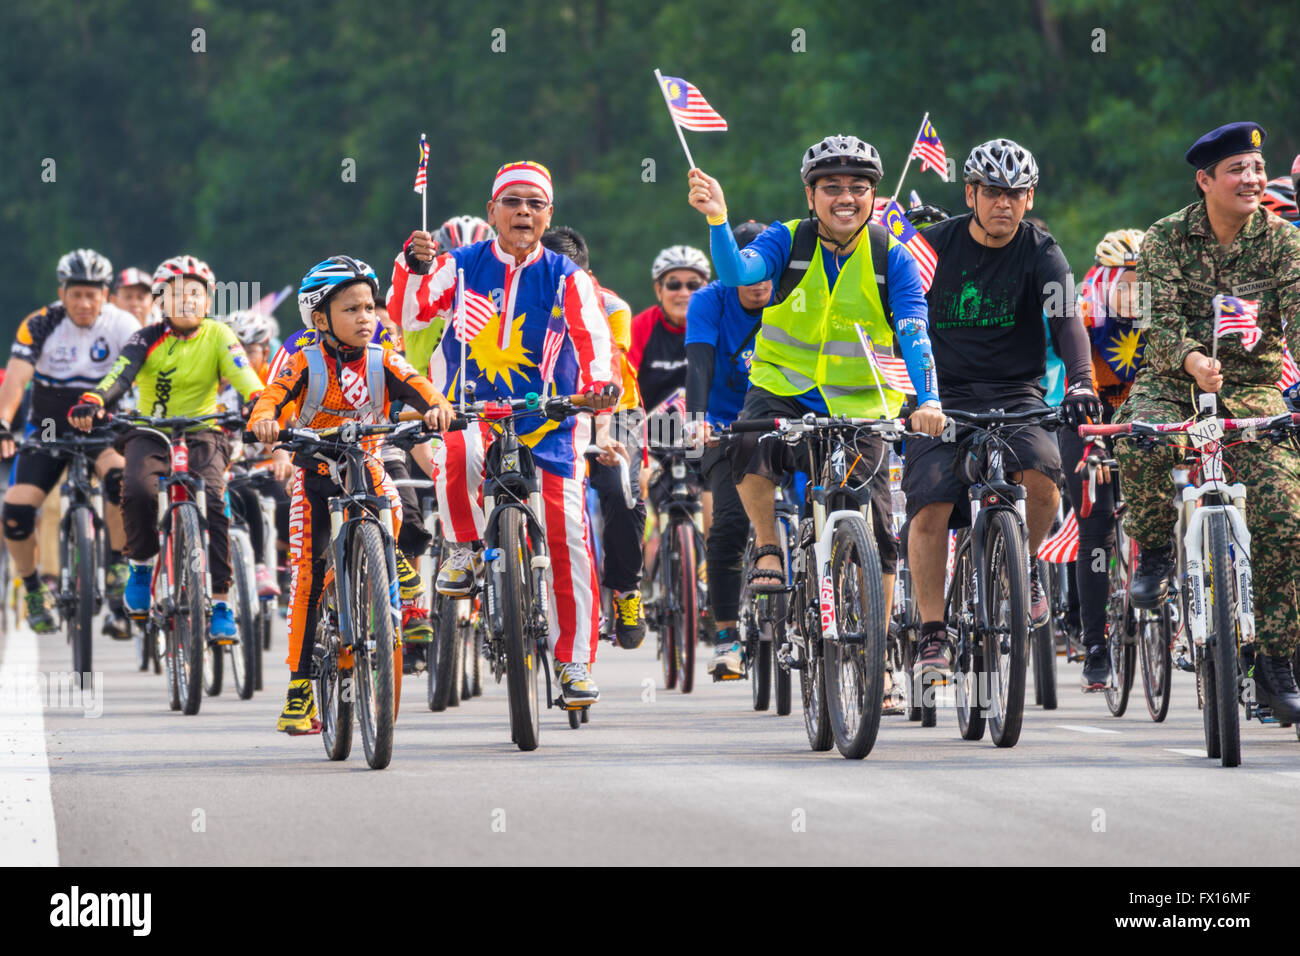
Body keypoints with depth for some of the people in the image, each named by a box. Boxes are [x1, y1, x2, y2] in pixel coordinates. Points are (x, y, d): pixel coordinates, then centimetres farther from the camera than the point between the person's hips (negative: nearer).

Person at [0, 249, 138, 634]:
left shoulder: (121, 325, -12)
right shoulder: (40, 326, -15)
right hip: (49, 428, 1)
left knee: (121, 476, -34)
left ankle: (117, 569, -15)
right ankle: (34, 591, 6)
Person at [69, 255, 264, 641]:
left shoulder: (217, 336, -2)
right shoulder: (148, 340, -3)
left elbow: (243, 376, -17)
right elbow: (120, 376, -19)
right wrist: (92, 403, -40)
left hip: (201, 434, 0)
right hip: (150, 434, 0)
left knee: (213, 502, -25)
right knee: (138, 491, -30)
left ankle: (220, 600, -18)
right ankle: (141, 564, -2)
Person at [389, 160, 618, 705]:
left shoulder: (566, 279, 0)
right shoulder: (462, 267, 1)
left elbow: (593, 338, -13)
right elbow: (408, 319, -5)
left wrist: (600, 384, -34)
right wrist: (414, 268, -23)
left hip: (547, 420, 1)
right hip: (472, 412, -1)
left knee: (568, 537, -8)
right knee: (456, 455, -38)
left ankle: (574, 660, 4)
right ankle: (463, 549, -11)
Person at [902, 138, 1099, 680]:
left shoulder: (1041, 254, -3)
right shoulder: (935, 246, 0)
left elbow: (1066, 320, -15)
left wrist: (1080, 382, -32)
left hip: (1016, 395, 0)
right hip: (943, 396, 1)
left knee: (1042, 473, -29)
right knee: (929, 509, -17)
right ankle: (932, 632, -4)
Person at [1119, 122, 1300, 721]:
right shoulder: (1167, 239, -4)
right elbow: (1161, 319, -15)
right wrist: (1191, 360, -37)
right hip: (1172, 380, -1)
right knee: (1139, 447, -35)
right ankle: (1154, 550, -4)